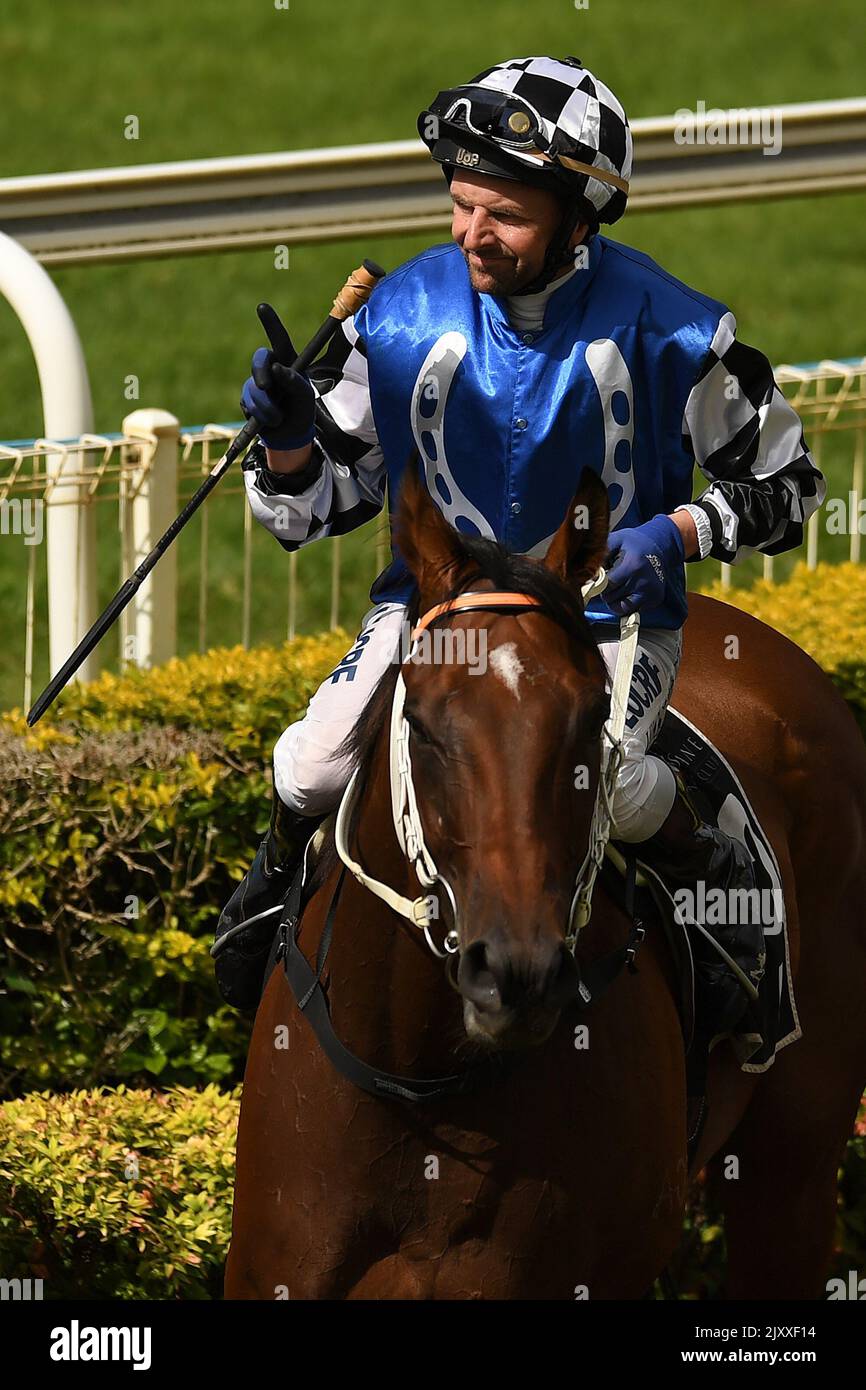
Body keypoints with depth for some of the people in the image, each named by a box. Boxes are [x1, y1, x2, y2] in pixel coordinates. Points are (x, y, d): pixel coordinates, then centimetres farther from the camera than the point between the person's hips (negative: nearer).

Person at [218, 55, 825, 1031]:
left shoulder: (668, 330, -15)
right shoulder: (405, 317, -9)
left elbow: (783, 485, -2)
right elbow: (318, 504, 2)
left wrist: (676, 531, -20)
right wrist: (289, 437, -21)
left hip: (612, 609, -2)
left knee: (601, 777, -32)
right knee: (313, 769, -19)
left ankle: (722, 886, 2)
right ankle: (282, 876, 19)